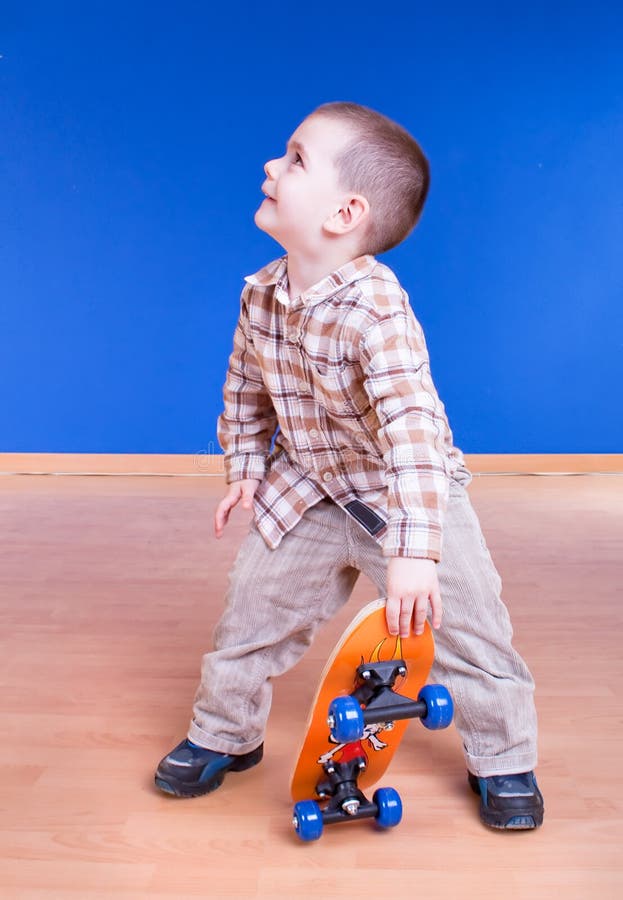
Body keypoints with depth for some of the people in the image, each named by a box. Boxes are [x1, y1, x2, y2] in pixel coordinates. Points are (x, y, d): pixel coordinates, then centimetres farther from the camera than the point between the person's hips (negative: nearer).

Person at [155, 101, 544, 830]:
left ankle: (502, 761, 24)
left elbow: (414, 426, -40)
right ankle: (223, 734, 35)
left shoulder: (376, 307, -32)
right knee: (252, 613, 10)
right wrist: (244, 469, 6)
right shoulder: (260, 295, -9)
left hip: (408, 496, -5)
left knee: (468, 629, -1)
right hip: (307, 495, 5)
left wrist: (414, 552, -46)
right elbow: (244, 388, 8)